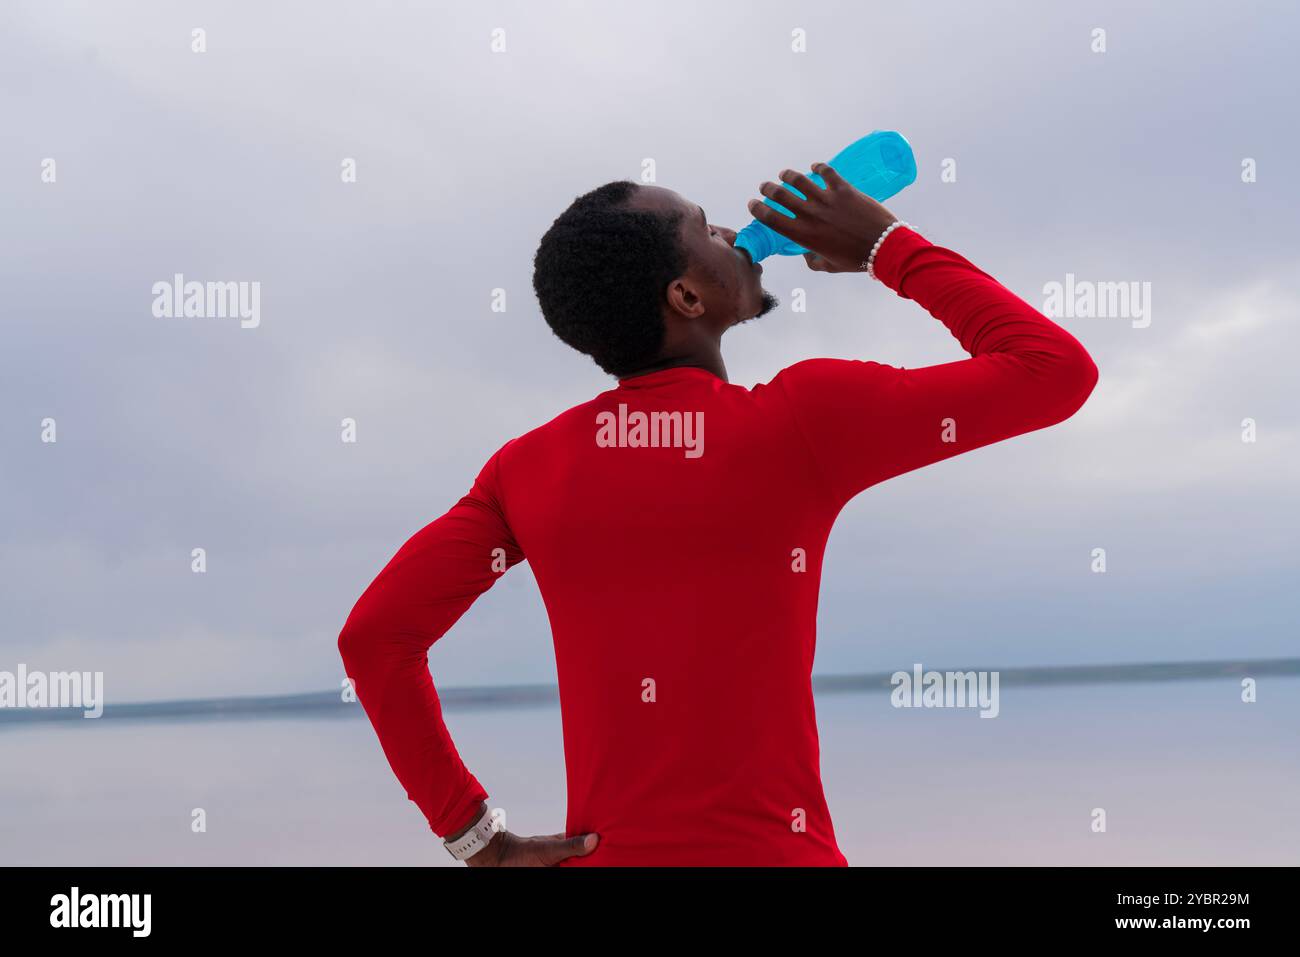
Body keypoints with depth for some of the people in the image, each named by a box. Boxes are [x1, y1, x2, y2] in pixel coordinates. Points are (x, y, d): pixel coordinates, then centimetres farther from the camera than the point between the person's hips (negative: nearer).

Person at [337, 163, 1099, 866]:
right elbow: (1055, 373, -6)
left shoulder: (527, 469, 1)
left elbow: (375, 635, -2)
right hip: (767, 854, -3)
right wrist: (889, 246, 4)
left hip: (602, 855, 4)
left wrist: (476, 838, 2)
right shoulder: (803, 420, -11)